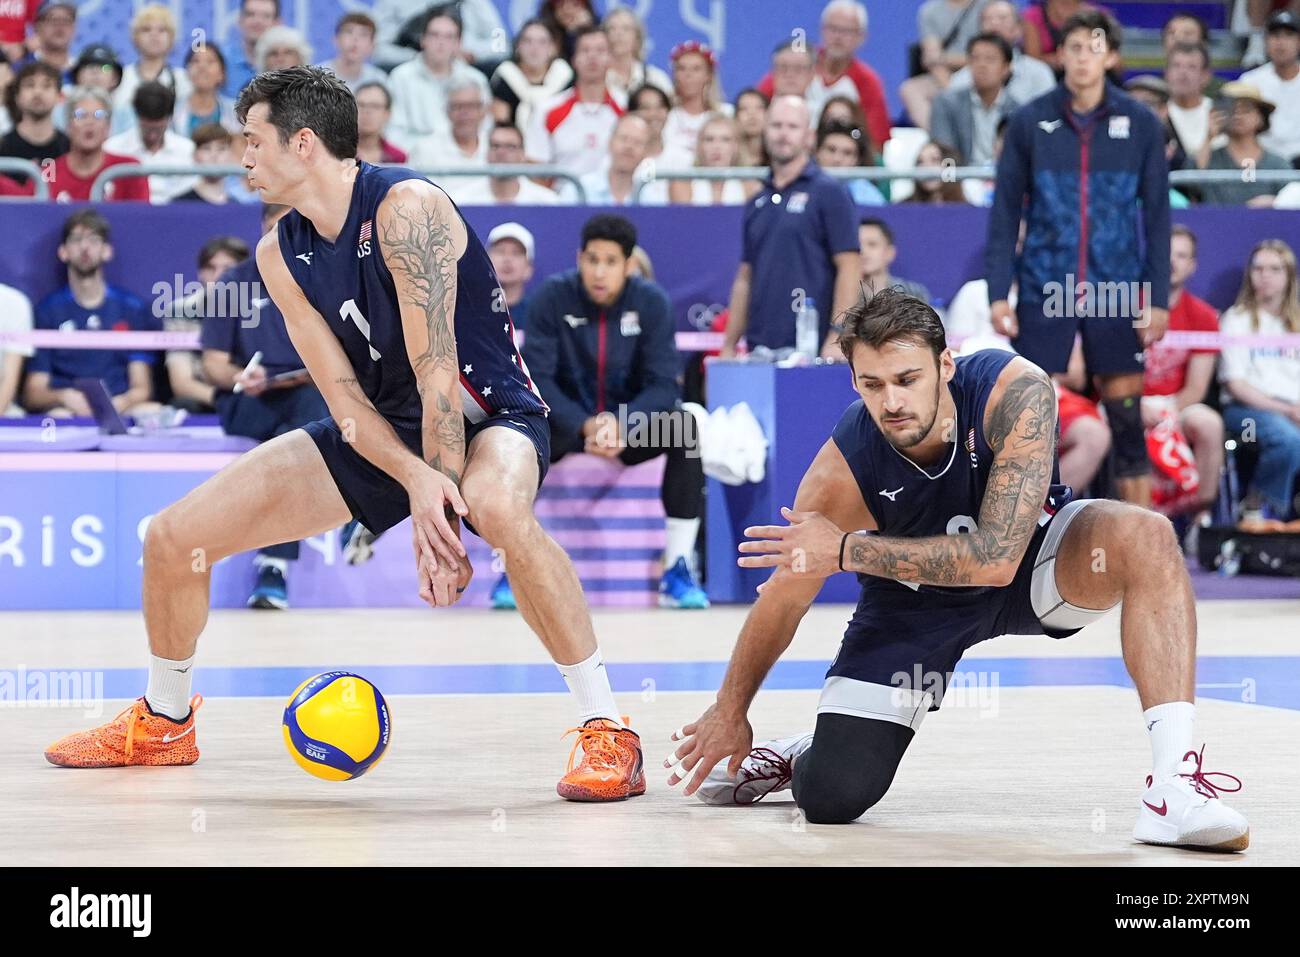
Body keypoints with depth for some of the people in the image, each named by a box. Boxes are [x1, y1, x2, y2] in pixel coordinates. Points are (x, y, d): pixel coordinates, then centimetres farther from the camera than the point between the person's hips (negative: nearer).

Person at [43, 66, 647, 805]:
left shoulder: (404, 208, -24)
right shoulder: (281, 254, -3)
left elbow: (436, 369, -27)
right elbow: (344, 398, -8)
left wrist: (442, 512, -30)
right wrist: (416, 481, -27)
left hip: (491, 416, -7)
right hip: (385, 433, 7)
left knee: (498, 509, -44)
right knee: (175, 538, 0)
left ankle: (608, 731, -32)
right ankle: (163, 724, 26)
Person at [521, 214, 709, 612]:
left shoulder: (652, 302, -10)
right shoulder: (552, 297, -13)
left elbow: (662, 384, -14)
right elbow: (536, 378, -18)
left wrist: (623, 427, -33)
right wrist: (584, 426, -33)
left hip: (633, 421, 1)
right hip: (567, 420, -1)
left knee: (685, 426, -29)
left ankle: (678, 570, -25)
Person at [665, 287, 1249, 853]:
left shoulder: (1015, 393, -34)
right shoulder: (842, 474, -29)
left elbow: (996, 558, -38)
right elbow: (783, 599, -12)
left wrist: (847, 551, -36)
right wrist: (730, 712, -1)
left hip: (1028, 561, 0)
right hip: (912, 602, 0)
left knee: (1144, 536, -33)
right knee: (830, 798, -12)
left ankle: (1175, 785, -37)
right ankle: (794, 758, 28)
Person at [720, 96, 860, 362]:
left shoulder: (830, 193, -2)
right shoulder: (757, 202, 16)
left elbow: (849, 268, -8)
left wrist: (837, 338, -16)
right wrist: (729, 346, 14)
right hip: (759, 350, 6)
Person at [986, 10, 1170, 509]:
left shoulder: (1141, 124, 2)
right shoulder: (1029, 122, 0)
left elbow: (1157, 216, 4)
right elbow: (1005, 211, 2)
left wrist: (1158, 298, -1)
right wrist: (997, 291, -3)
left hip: (1117, 296, 0)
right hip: (1044, 293, 0)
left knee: (1127, 420, 4)